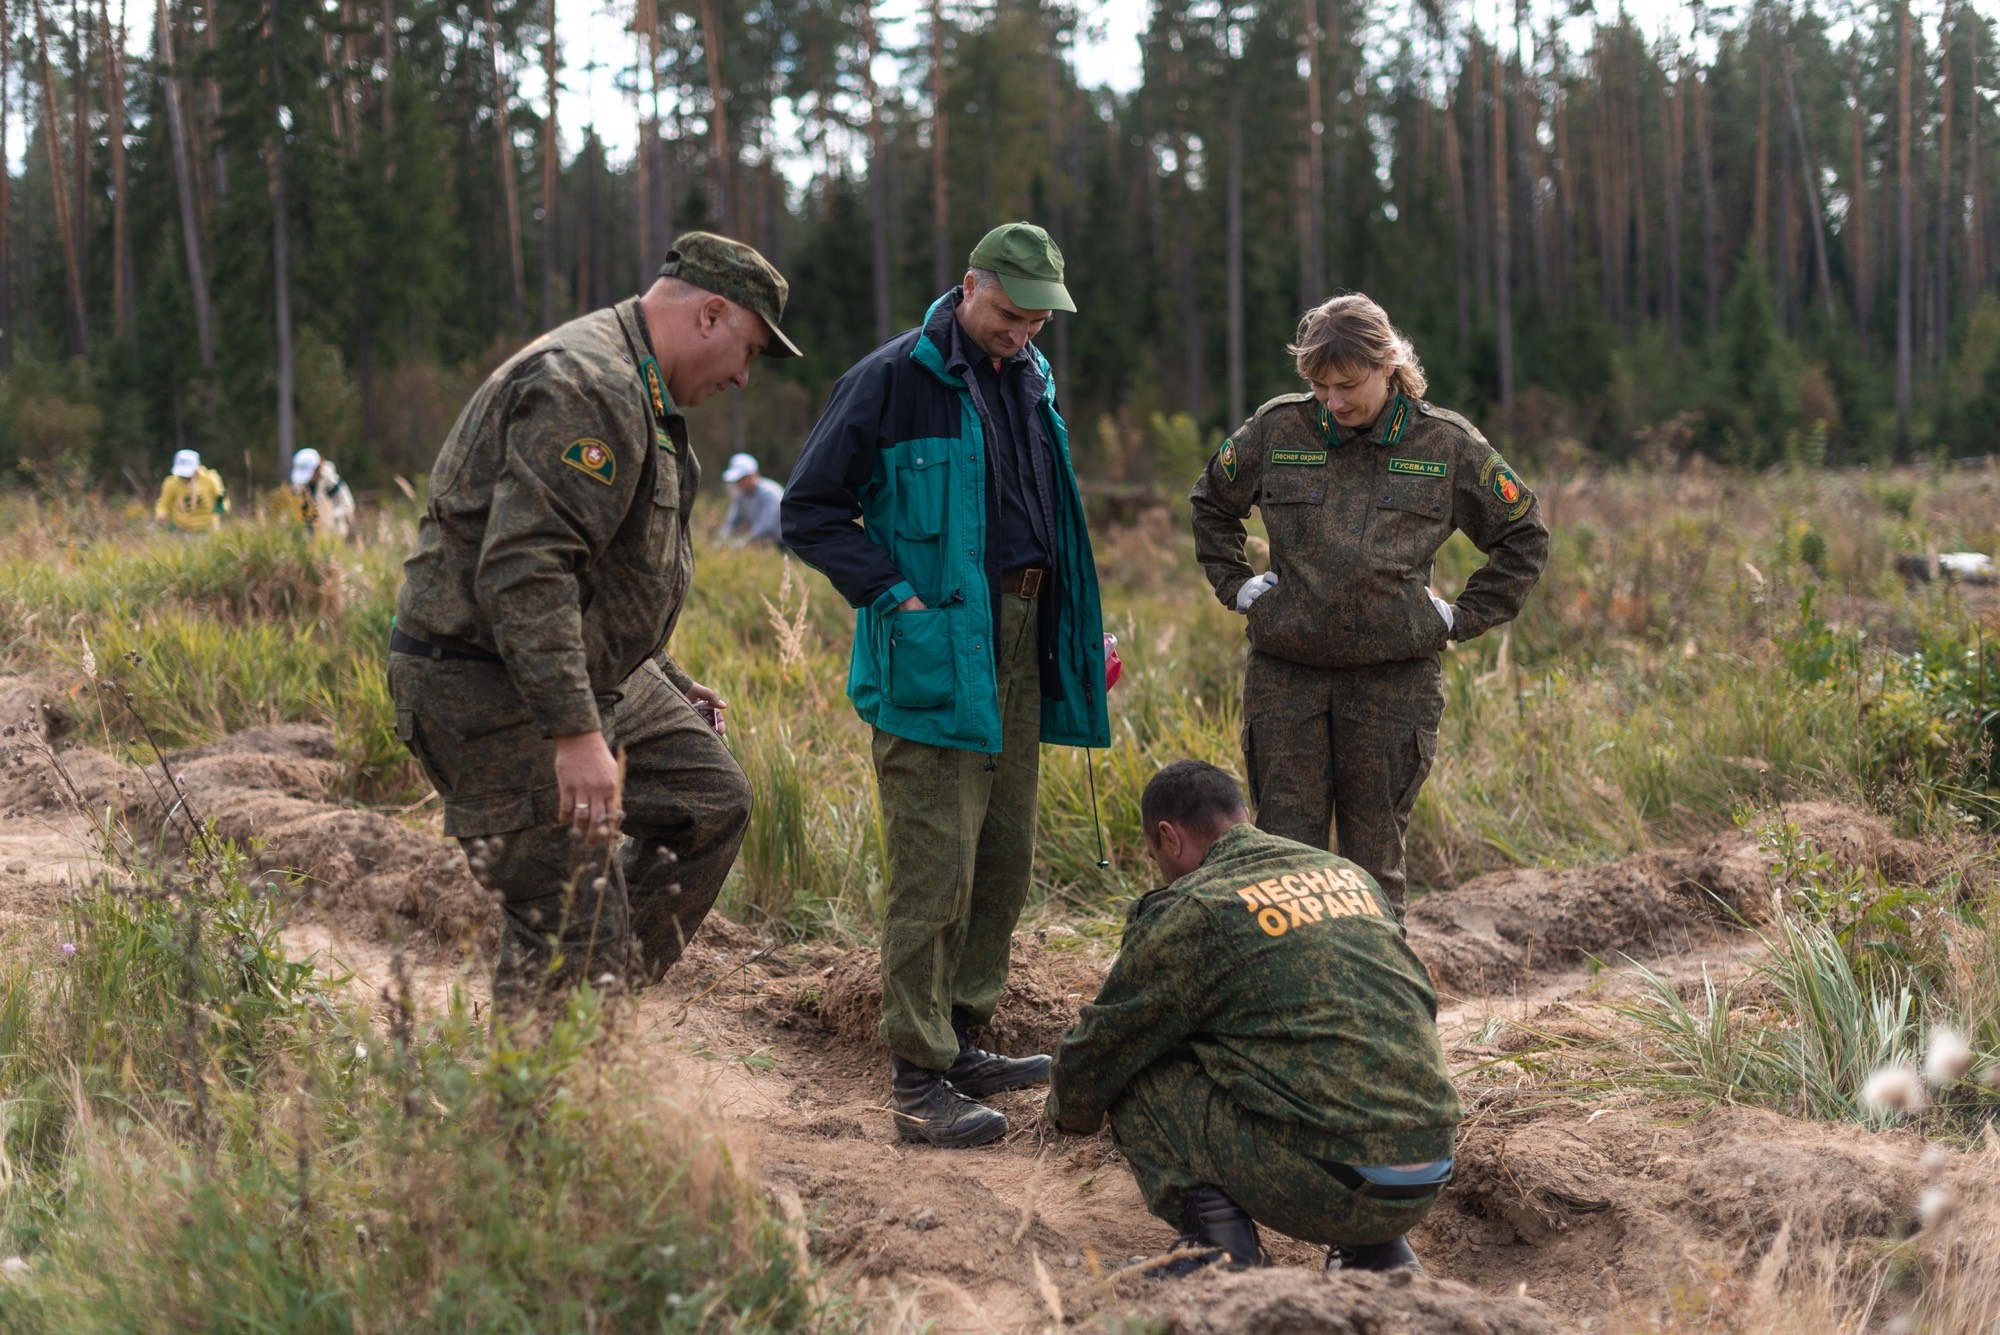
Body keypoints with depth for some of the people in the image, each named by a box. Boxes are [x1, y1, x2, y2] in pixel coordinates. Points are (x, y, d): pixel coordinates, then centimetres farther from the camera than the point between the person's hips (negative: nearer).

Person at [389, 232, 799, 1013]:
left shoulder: (639, 392, 16)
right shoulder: (585, 387, -21)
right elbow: (523, 570, -31)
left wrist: (664, 679, 25)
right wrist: (574, 732, -34)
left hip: (584, 671, 11)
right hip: (493, 692, -11)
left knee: (711, 800, 17)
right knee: (572, 934, -11)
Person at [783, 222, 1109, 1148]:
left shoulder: (1031, 381, 15)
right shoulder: (893, 379, -8)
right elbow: (811, 511, -8)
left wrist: (1079, 632, 18)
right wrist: (898, 599, -16)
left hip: (1018, 654, 8)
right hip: (933, 659, -8)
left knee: (1004, 858, 12)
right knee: (936, 871, -9)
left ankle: (962, 1043, 25)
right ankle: (920, 1081, -4)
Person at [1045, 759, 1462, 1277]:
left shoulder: (1192, 911, -3)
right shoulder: (1349, 875, 17)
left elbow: (1095, 1054, 7)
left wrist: (1069, 1112, 32)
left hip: (1331, 1185, -7)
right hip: (1431, 1179, 7)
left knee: (1136, 1076, 8)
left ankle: (1221, 1245, -1)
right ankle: (1376, 1249, 19)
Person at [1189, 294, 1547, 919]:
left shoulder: (1446, 444, 2)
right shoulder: (1278, 428, 4)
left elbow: (1523, 535, 13)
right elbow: (1211, 503, 22)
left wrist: (1464, 617, 5)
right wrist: (1236, 584, 11)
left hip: (1393, 678, -1)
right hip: (1285, 673, 1)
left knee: (1375, 862, 6)